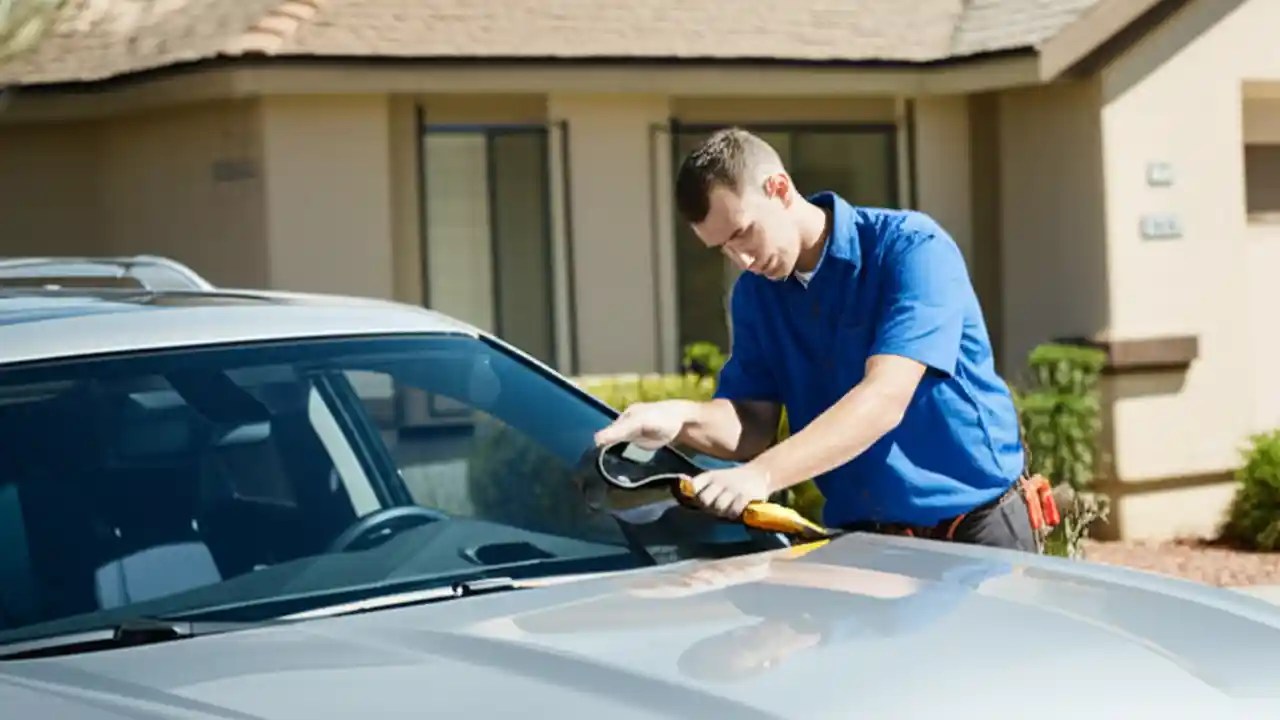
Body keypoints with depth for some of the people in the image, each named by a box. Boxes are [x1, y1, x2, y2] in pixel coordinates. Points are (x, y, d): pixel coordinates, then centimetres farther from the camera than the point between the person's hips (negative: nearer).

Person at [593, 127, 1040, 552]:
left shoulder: (912, 249, -16)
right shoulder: (755, 293, 4)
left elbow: (883, 401, -27)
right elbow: (756, 422, 0)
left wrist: (760, 475, -38)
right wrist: (683, 419, -23)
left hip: (976, 527, -5)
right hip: (860, 535, 5)